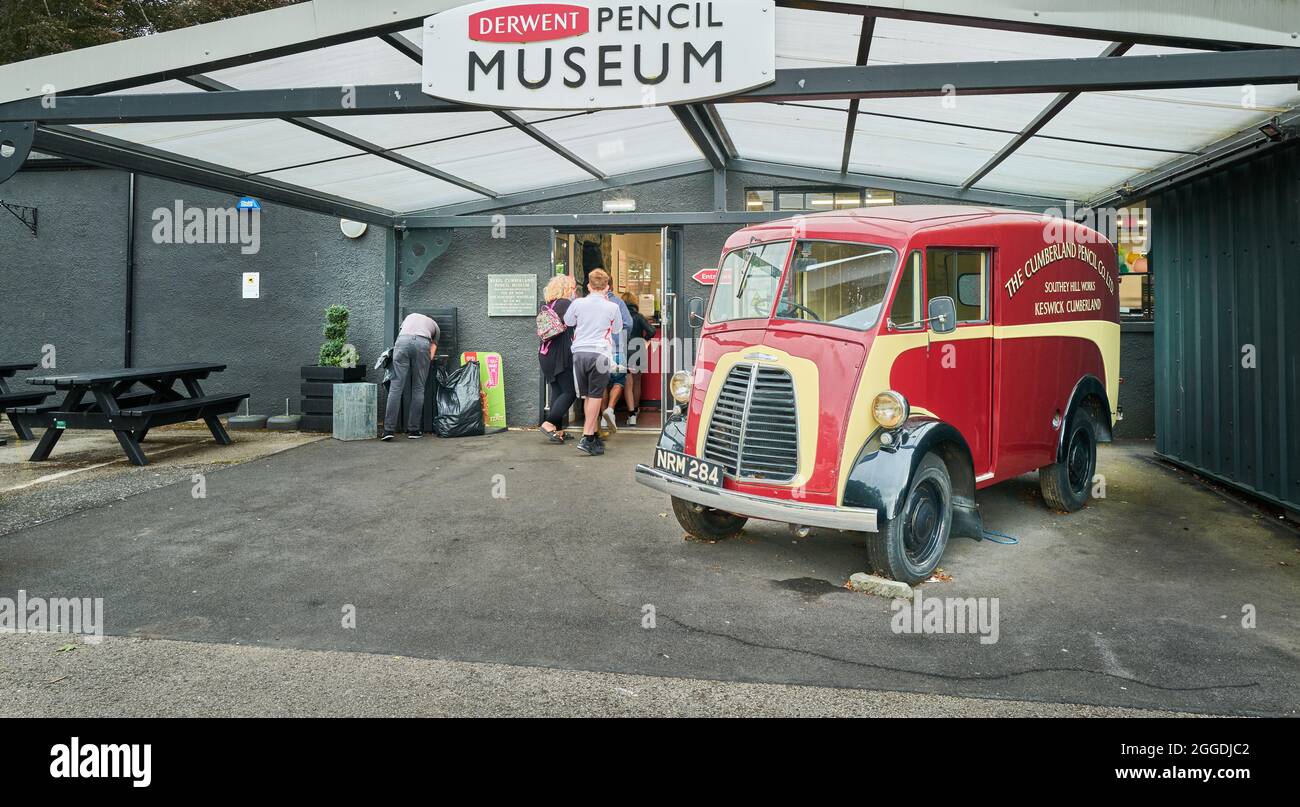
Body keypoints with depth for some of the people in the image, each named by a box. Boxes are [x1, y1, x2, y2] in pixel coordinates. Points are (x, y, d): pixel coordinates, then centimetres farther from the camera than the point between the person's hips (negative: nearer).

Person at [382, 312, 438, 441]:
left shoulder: (410, 316, 41)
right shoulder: (434, 325, 34)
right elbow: (433, 347, 26)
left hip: (402, 340, 1)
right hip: (422, 343, -1)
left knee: (396, 387, -4)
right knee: (418, 389, 6)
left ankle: (388, 430, -9)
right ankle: (413, 430, 6)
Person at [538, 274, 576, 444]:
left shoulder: (545, 305, 12)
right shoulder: (565, 303, -11)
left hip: (546, 354, 8)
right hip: (561, 355, -8)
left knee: (557, 391, 11)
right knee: (570, 391, -2)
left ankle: (558, 430, 11)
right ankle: (549, 424, -10)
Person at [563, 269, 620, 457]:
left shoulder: (578, 303, 4)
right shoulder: (612, 307, 0)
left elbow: (568, 322, 20)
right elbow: (617, 328, 18)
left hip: (579, 352, 3)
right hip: (599, 353, -3)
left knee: (588, 397, 13)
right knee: (595, 396, -1)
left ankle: (595, 435, 19)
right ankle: (586, 438, -8)